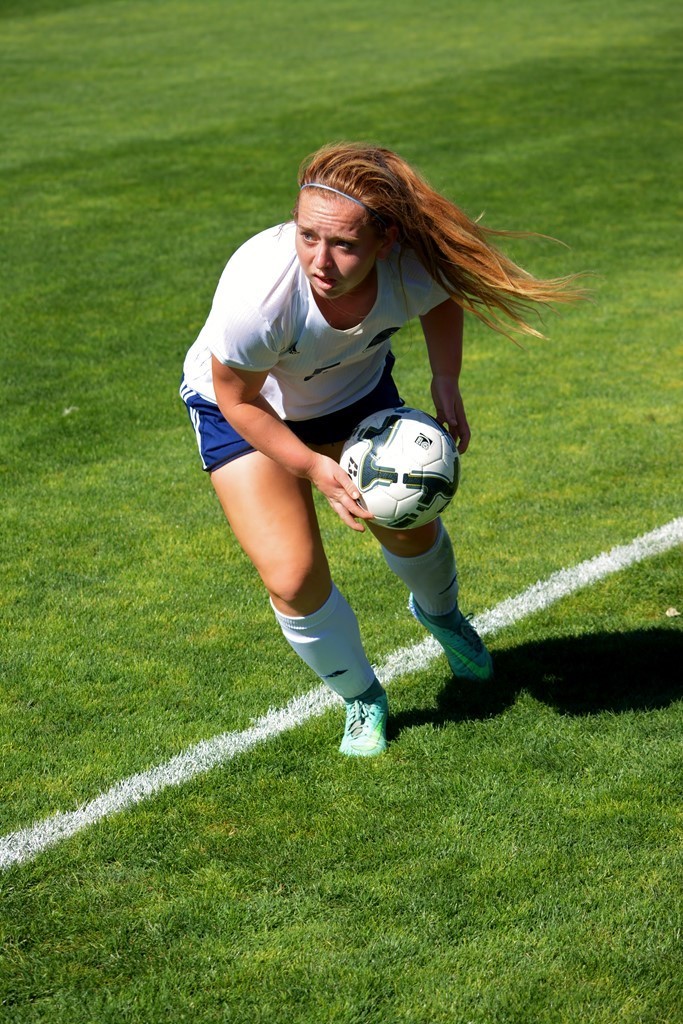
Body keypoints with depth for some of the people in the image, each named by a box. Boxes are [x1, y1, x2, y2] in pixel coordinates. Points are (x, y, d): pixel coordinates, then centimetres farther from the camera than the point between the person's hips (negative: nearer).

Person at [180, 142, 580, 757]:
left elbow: (444, 298, -4)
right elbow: (238, 400, -23)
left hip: (356, 388, 3)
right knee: (293, 579, -12)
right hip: (245, 408, -3)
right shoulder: (257, 296, -44)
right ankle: (361, 698, 20)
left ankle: (438, 612, 54)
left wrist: (447, 381, -13)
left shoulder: (415, 268, -33)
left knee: (411, 527, 14)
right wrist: (313, 465, -26)